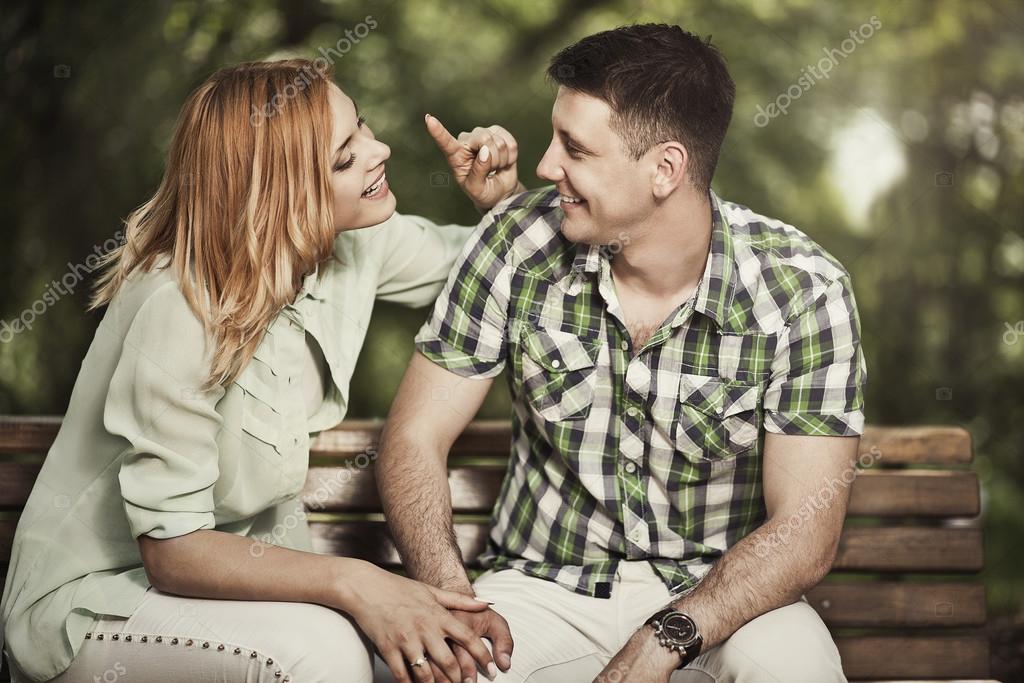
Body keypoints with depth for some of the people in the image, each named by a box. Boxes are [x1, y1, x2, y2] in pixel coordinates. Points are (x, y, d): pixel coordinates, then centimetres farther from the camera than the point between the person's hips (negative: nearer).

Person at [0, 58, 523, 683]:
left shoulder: (348, 242, -9)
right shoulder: (180, 311, -29)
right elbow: (171, 551, -27)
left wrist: (502, 196, -13)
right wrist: (349, 582, -39)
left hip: (242, 554, 7)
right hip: (97, 600, -6)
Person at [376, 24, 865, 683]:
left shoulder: (803, 290, -14)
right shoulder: (519, 240, -8)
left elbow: (805, 528, -16)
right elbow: (415, 437, -4)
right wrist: (449, 597, -22)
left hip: (716, 599, 0)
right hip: (543, 590, 1)